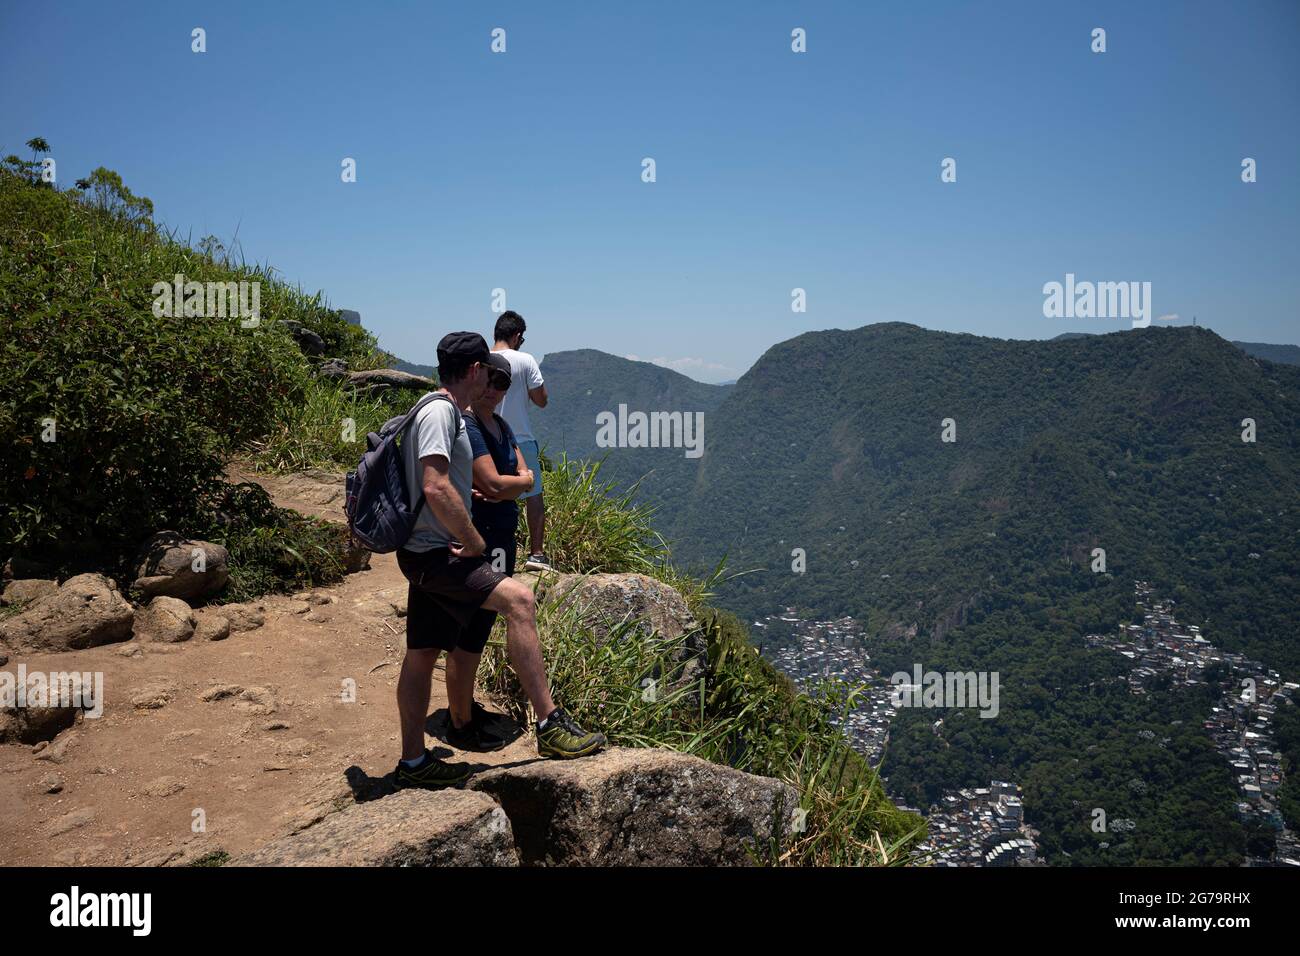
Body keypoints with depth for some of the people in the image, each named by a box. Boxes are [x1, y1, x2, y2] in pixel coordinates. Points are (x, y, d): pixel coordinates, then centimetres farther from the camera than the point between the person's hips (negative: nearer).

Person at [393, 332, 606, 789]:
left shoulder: (449, 412, 18)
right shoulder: (440, 412, -15)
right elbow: (436, 489, -26)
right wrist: (475, 542, -17)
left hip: (428, 554, 11)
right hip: (433, 552, -11)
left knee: (421, 656, 14)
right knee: (518, 598, -24)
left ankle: (413, 762, 23)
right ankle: (550, 725, -23)